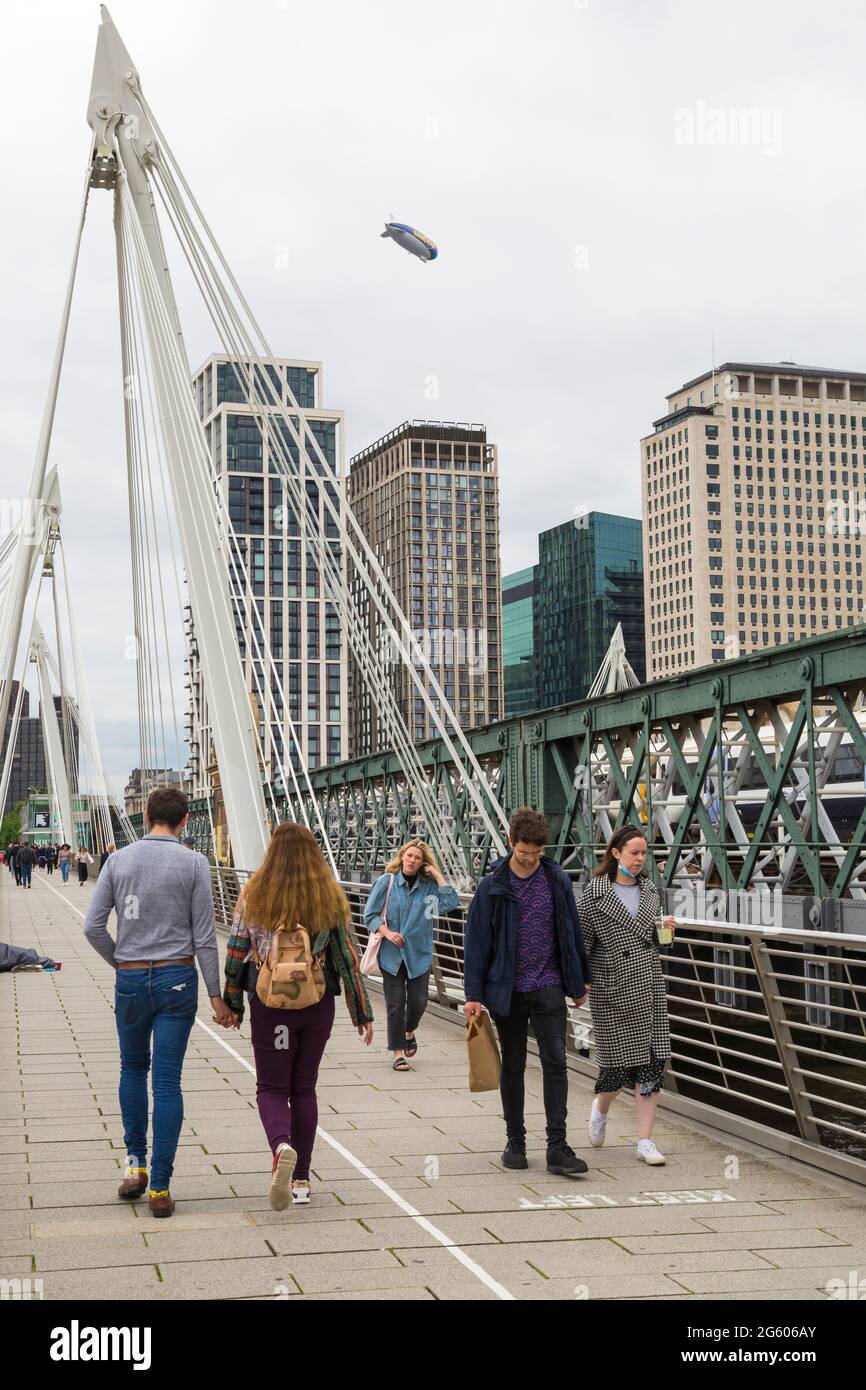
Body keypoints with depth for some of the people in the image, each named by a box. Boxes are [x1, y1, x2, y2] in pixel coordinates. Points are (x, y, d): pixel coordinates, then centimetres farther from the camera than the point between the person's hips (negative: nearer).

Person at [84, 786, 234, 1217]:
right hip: (177, 979, -2)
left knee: (133, 1068, 22)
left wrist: (120, 962, 13)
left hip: (130, 980, 2)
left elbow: (92, 926, -2)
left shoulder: (118, 860, 1)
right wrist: (216, 995, 0)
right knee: (167, 1081, 1)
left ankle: (135, 1164, 16)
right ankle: (160, 1187, 1)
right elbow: (204, 937, -6)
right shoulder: (194, 864, -6)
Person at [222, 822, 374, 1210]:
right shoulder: (330, 897, -1)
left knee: (271, 1086, 7)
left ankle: (282, 1146, -23)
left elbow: (235, 952, -1)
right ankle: (301, 1179, 16)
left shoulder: (253, 895, -4)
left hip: (270, 1003, -2)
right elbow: (347, 957, 0)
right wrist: (362, 1013, 6)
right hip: (318, 1003, 2)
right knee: (304, 1087, 14)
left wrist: (232, 1002, 12)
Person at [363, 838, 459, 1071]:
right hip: (391, 954, -2)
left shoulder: (429, 886, 2)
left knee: (418, 1001, 2)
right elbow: (369, 915, 1)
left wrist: (437, 875, -10)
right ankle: (398, 1053, 10)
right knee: (395, 1004, 0)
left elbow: (451, 903, -14)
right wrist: (387, 933, -13)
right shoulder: (386, 882, -3)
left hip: (419, 954, 2)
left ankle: (409, 1032, 34)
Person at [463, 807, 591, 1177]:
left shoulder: (558, 880, 2)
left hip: (549, 988, 1)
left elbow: (572, 931, 11)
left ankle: (557, 1147, -6)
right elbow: (477, 940, -3)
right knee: (513, 1066, 10)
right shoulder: (492, 886, -4)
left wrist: (580, 980, 13)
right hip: (507, 990, -1)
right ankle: (515, 1142, 21)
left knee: (555, 1063, -7)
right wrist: (473, 994, -6)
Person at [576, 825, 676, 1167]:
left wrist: (665, 927, 1)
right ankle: (600, 1108, 35)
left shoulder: (649, 890, 10)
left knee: (652, 1060, 0)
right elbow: (580, 939, -3)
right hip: (613, 988, -4)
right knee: (620, 1061, 1)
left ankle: (645, 1141, 6)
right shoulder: (596, 892, -6)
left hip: (649, 984, 5)